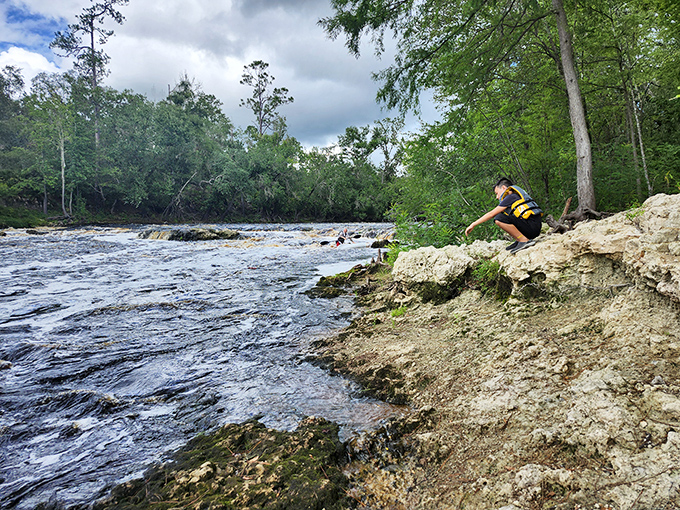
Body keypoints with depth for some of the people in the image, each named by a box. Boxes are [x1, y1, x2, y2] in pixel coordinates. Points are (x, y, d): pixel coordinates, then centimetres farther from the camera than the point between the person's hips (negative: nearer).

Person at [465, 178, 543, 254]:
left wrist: (473, 225, 0)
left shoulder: (511, 197, -3)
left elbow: (491, 214, -5)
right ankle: (519, 240, 7)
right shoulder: (517, 196, 24)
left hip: (532, 227, -9)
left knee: (499, 219, -19)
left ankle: (524, 240, -14)